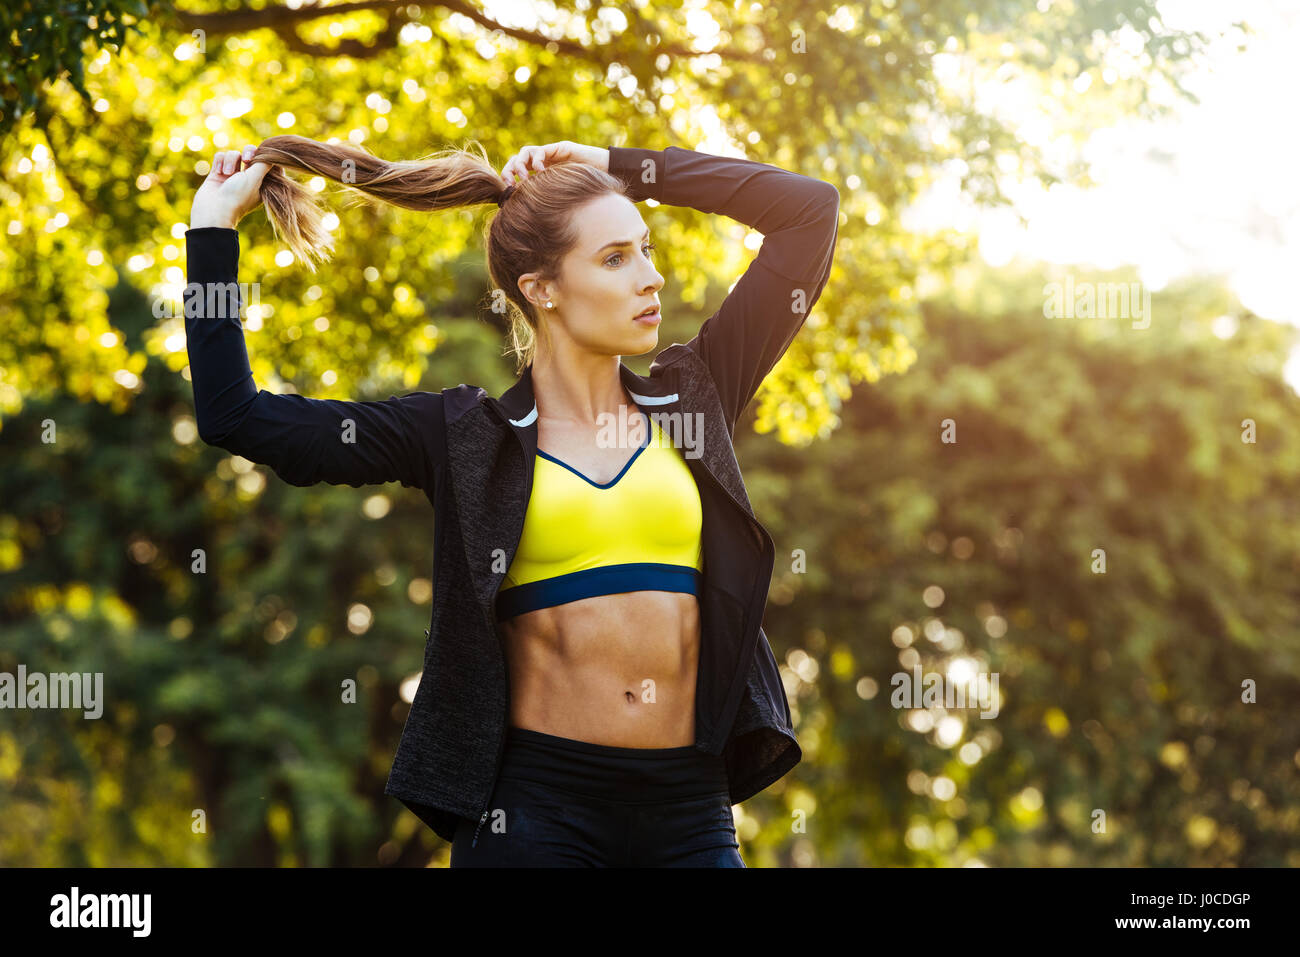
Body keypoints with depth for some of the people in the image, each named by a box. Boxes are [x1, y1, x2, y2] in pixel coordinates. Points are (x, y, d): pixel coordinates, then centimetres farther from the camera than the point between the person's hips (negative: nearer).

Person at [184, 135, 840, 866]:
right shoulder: (468, 435, 6)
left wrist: (620, 167, 13)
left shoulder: (692, 398, 11)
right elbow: (239, 419, 4)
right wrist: (214, 228, 9)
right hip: (535, 807, -2)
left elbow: (810, 208, 12)